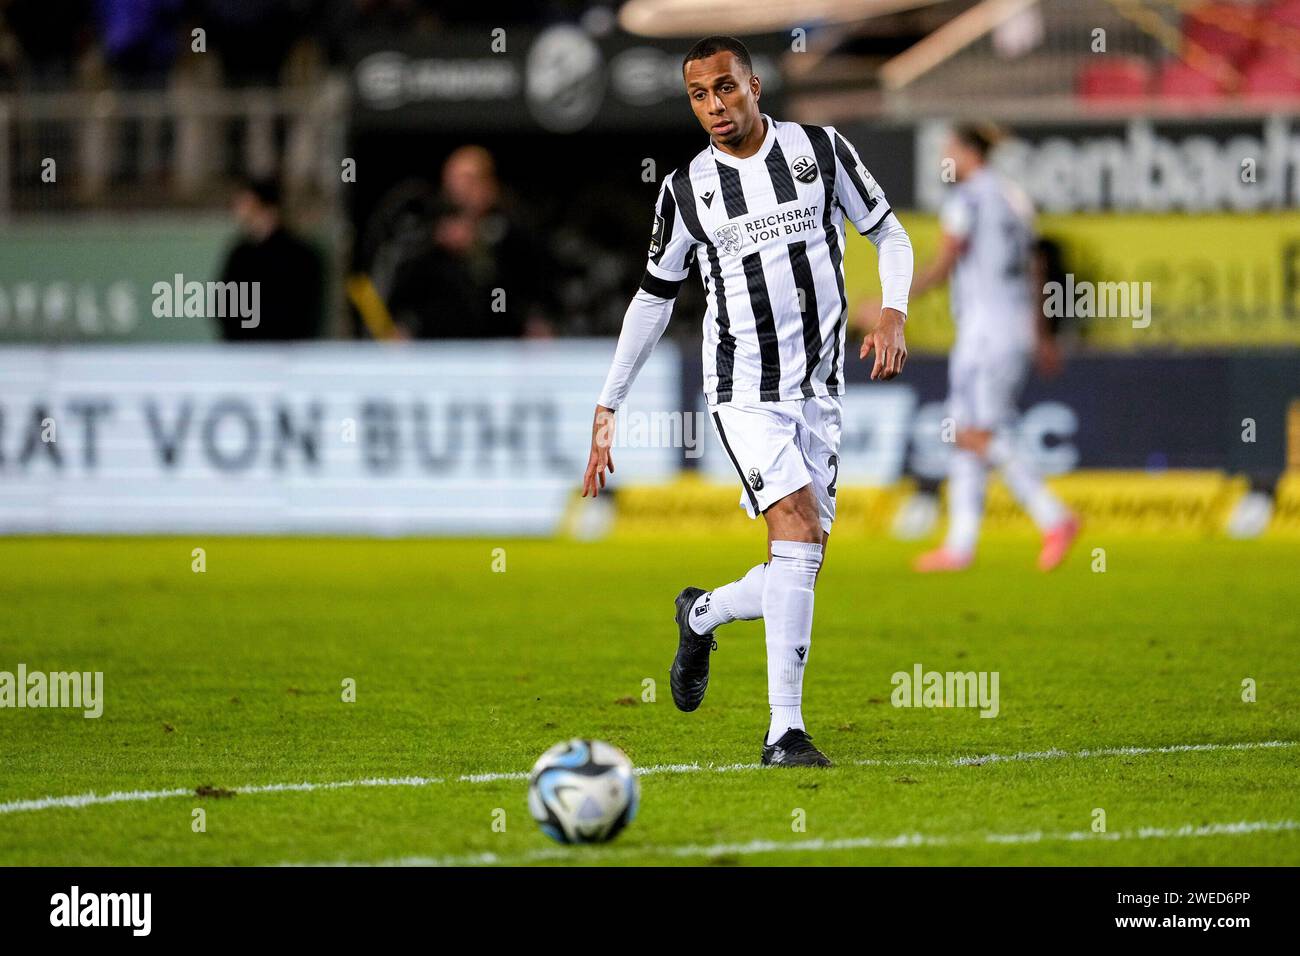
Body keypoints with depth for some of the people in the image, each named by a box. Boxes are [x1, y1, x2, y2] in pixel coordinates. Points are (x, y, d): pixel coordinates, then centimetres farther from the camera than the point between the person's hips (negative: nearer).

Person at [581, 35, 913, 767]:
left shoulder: (822, 151, 1)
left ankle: (701, 617, 35)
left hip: (820, 391, 3)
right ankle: (785, 731, -17)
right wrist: (607, 411, 10)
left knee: (801, 571, 2)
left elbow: (890, 236, 10)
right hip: (745, 393, -3)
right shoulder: (686, 191, 0)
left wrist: (894, 314, -10)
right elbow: (654, 298, 11)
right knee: (800, 532, -21)